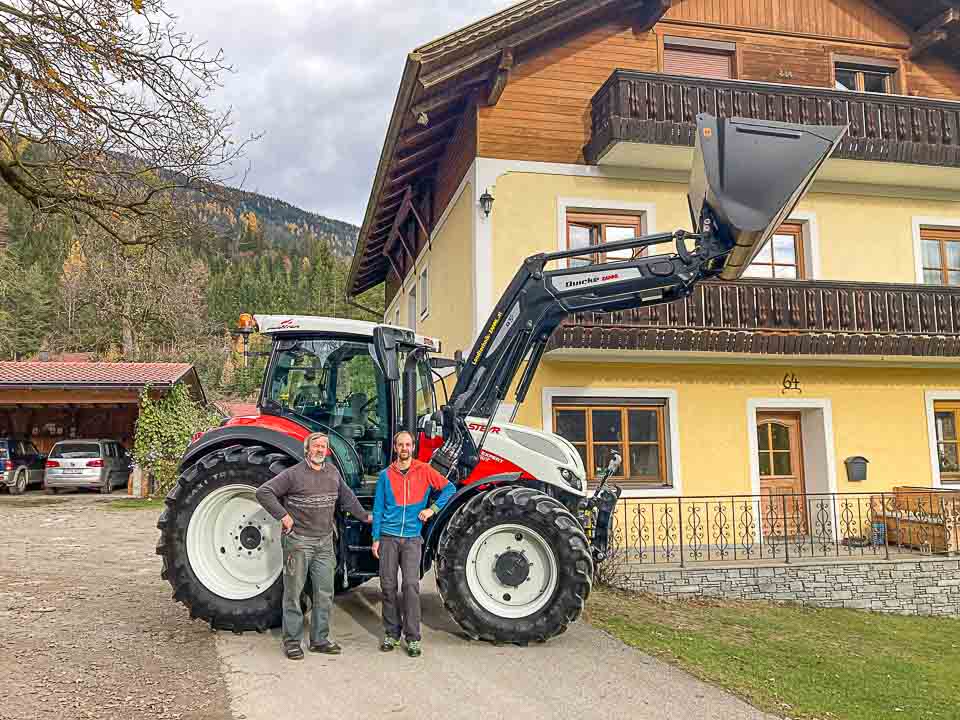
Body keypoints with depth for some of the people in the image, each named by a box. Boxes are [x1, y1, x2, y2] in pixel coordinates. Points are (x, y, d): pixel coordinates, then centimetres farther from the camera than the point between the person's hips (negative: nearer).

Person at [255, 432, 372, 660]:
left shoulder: (332, 472, 8)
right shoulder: (294, 474, -9)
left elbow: (346, 496, 23)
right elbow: (263, 491, -12)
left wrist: (364, 516, 26)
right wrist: (283, 516, -15)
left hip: (325, 542, 6)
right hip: (298, 541, -5)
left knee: (325, 593, 9)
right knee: (294, 592, 2)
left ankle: (319, 640, 20)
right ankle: (292, 641, 12)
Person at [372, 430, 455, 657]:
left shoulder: (424, 471, 4)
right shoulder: (386, 475, 7)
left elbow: (448, 488, 9)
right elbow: (378, 509, 9)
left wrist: (433, 508, -1)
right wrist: (376, 539, 4)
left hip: (412, 538, -2)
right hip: (388, 537, 2)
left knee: (411, 585, -8)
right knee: (388, 586, 4)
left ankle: (413, 638, -1)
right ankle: (391, 634, 17)